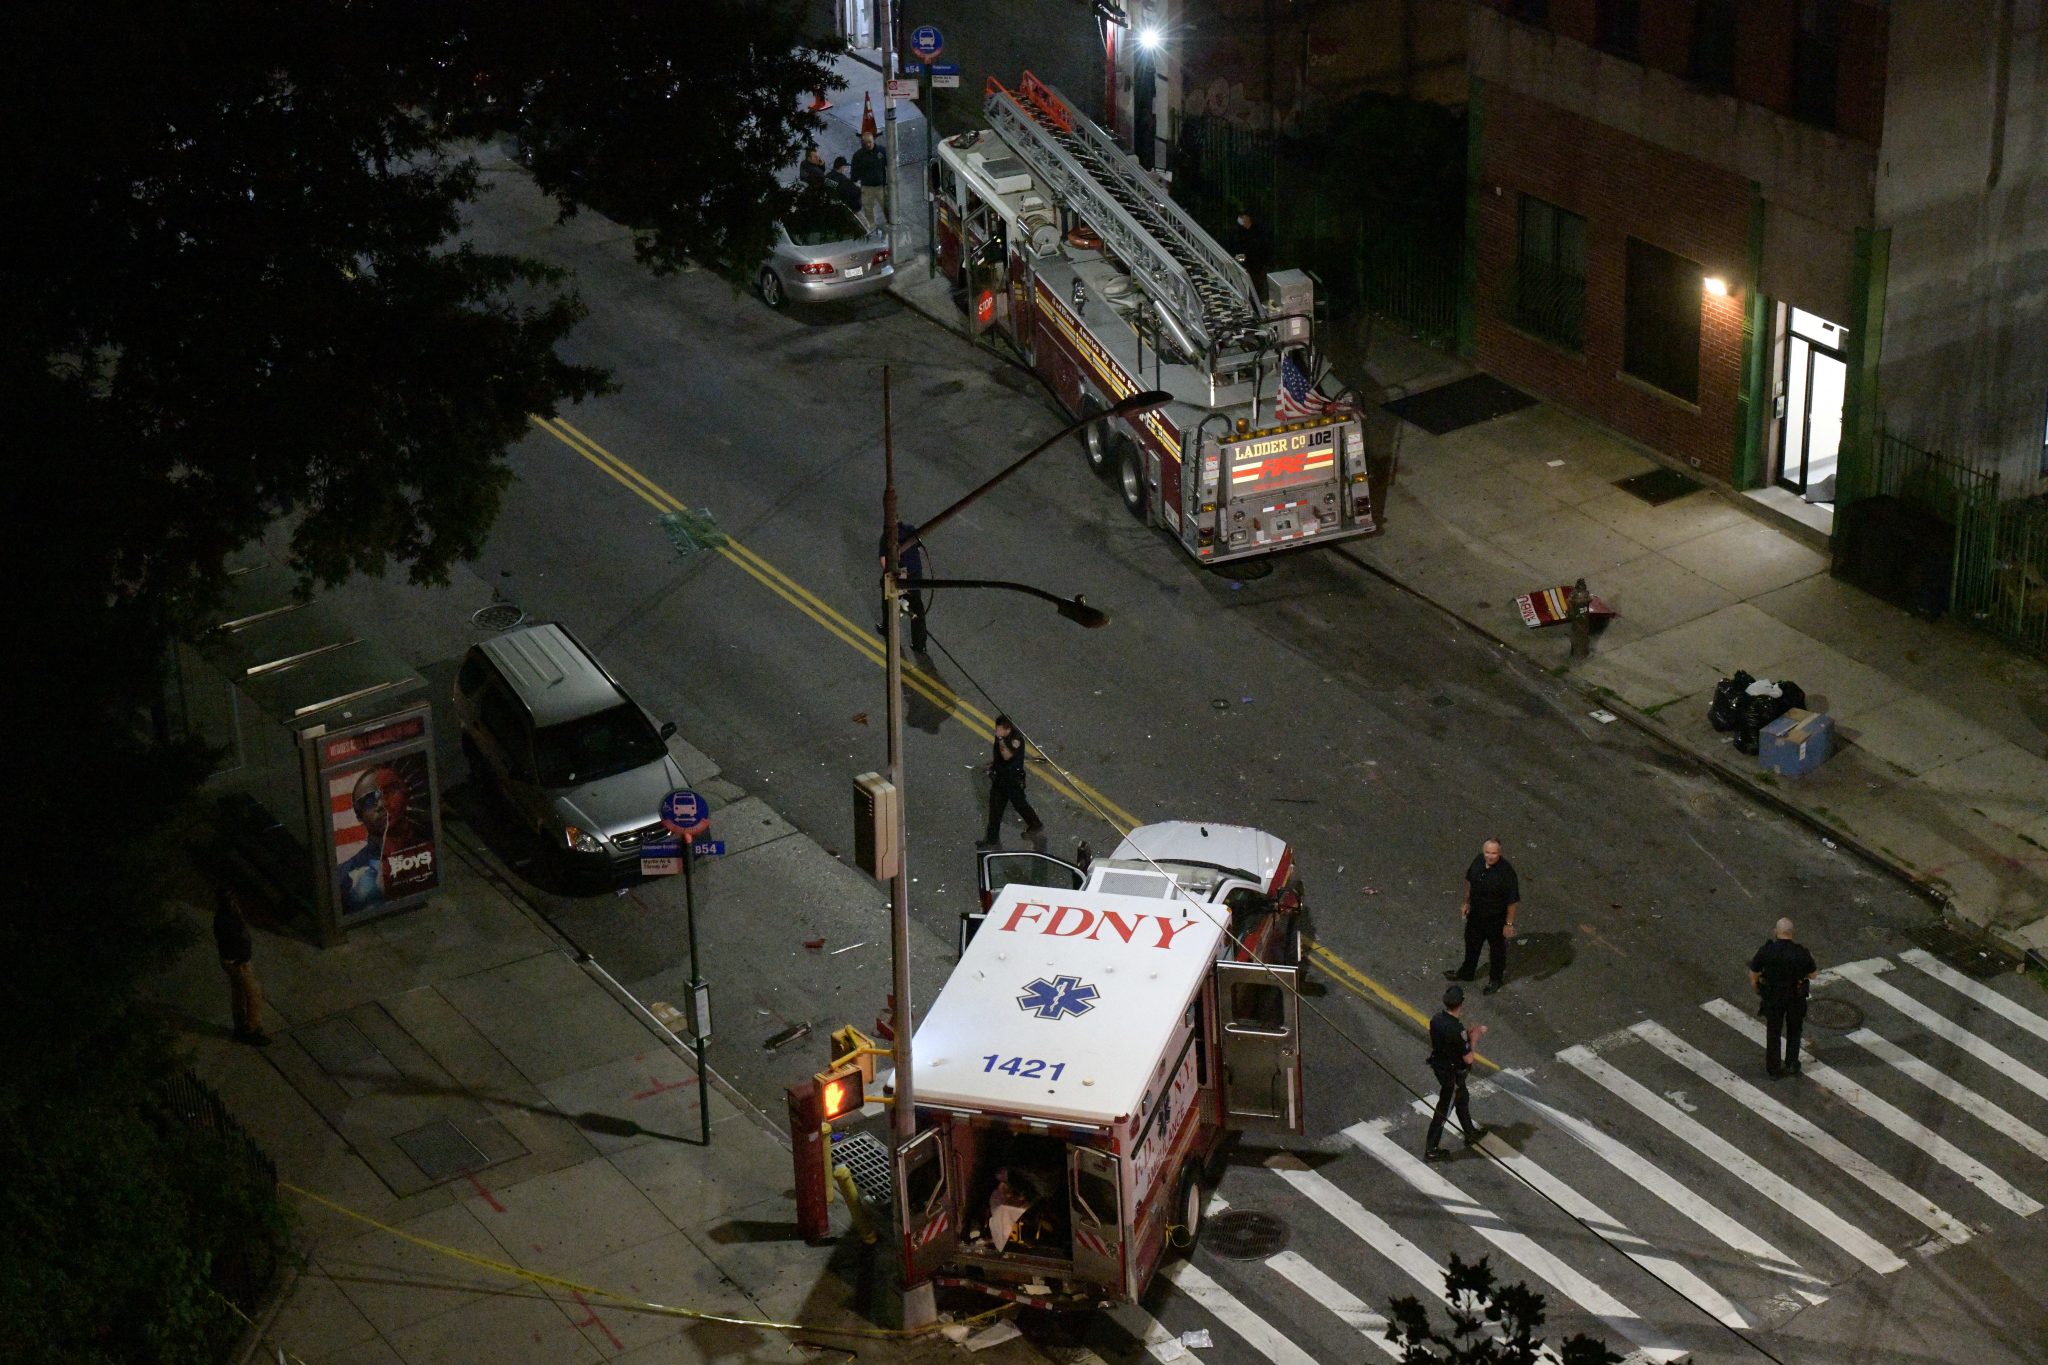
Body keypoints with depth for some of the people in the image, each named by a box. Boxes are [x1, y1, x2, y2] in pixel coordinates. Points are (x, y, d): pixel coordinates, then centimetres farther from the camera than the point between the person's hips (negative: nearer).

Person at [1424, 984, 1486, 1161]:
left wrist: (1469, 1032, 4)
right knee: (1443, 1110, 8)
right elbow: (1468, 1058, -25)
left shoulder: (1436, 1019, -12)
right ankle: (1431, 1150, 20)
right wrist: (1474, 1039, -12)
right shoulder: (1456, 1030, -35)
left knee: (1462, 1098, 29)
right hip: (1452, 1074, -8)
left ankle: (1470, 1133, 48)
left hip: (1438, 1065, 8)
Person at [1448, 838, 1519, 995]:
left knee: (1497, 948, 18)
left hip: (1495, 918, -6)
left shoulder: (1506, 871, -32)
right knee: (1471, 942, 26)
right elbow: (1469, 880, 6)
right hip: (1476, 914, 6)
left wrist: (1509, 923, -17)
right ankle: (1466, 972, 50)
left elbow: (1513, 900, -23)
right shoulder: (1478, 861, -14)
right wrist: (1467, 902, 12)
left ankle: (1495, 980, 42)